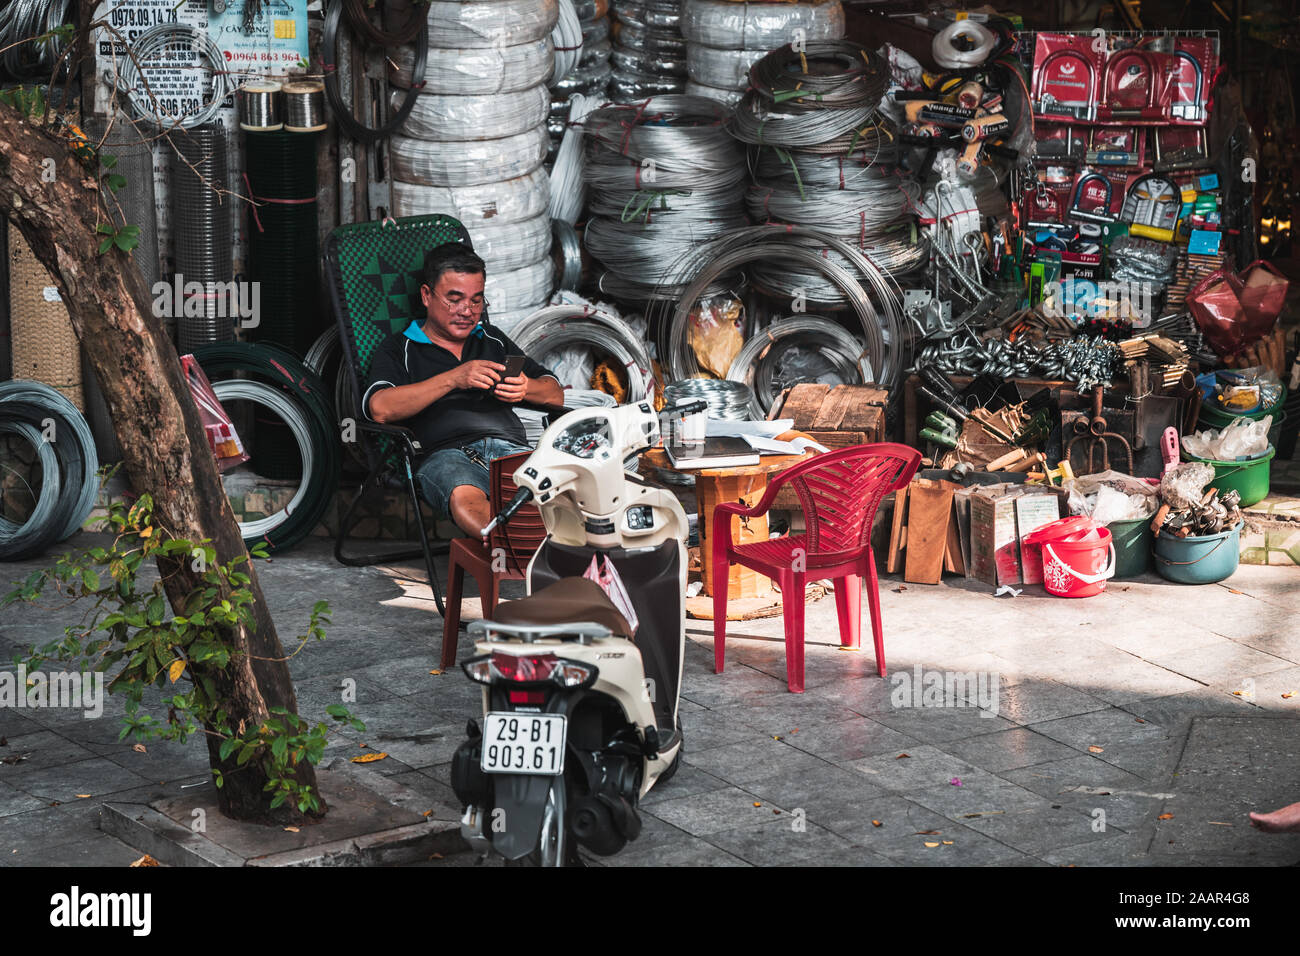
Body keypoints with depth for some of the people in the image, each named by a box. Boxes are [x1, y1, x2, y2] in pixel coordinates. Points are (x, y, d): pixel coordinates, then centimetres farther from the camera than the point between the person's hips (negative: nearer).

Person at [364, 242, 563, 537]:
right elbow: (380, 408, -2)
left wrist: (526, 388, 5)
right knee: (466, 498, -42)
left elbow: (556, 395, 30)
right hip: (446, 454, -4)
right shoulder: (398, 350, 20)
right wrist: (453, 379, -9)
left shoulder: (493, 340, 33)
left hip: (512, 448, 4)